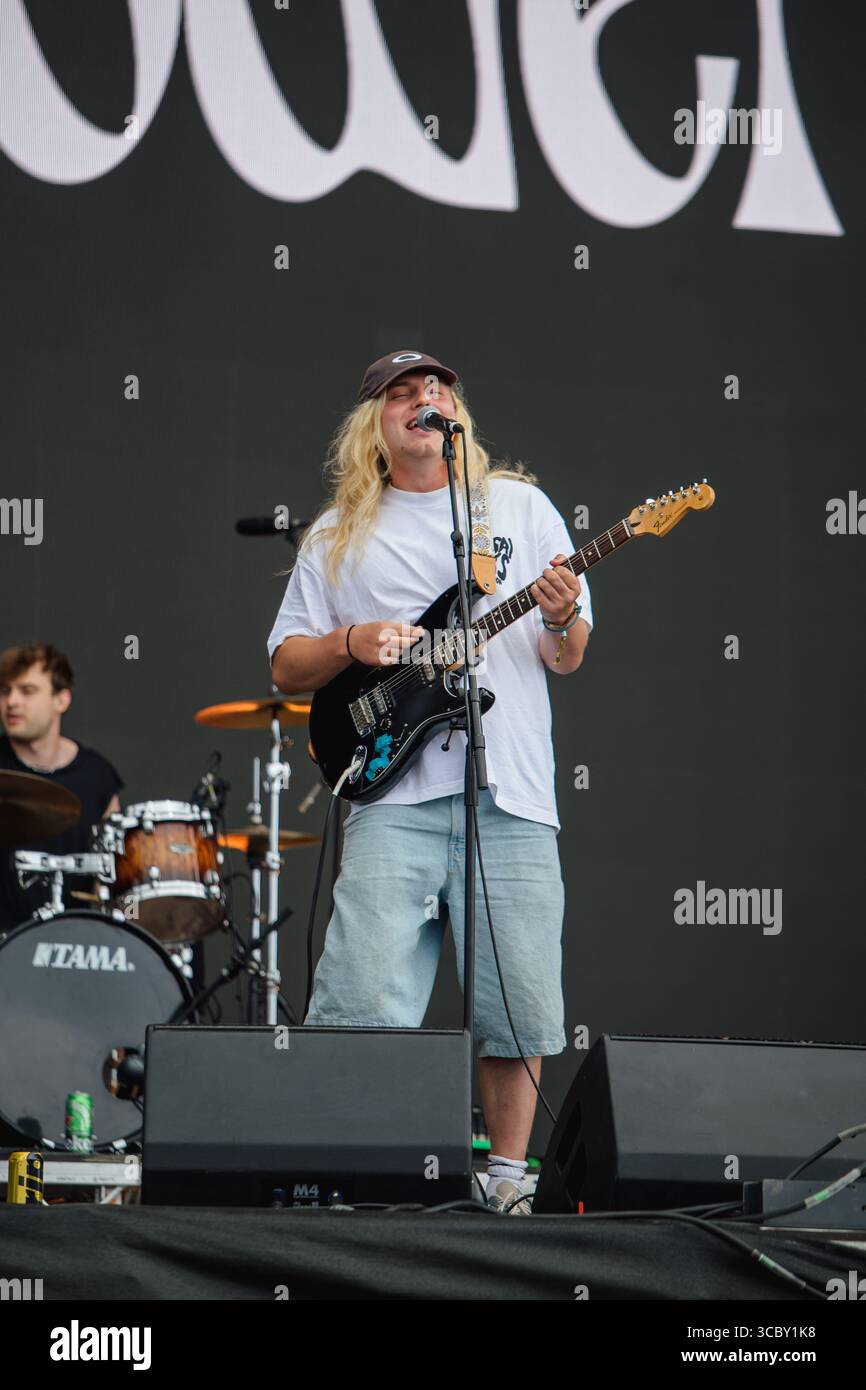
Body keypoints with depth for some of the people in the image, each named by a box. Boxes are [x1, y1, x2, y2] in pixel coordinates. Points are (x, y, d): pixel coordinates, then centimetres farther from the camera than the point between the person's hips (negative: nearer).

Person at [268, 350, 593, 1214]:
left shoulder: (522, 507, 16)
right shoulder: (338, 536, 16)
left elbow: (568, 657, 15)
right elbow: (285, 664, 15)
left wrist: (560, 621, -7)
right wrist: (351, 644, -5)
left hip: (511, 795, 1)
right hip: (394, 795, -1)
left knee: (518, 1005, -2)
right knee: (366, 1003, -12)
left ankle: (505, 1176, 11)